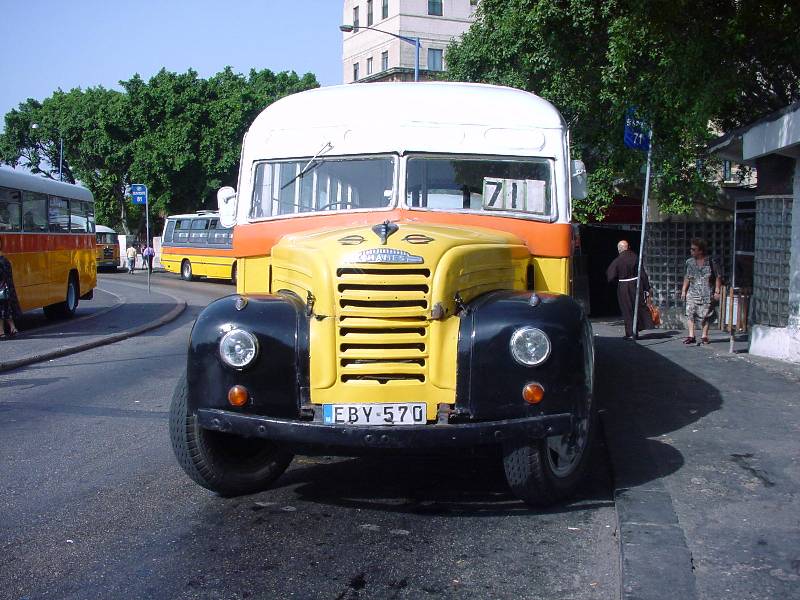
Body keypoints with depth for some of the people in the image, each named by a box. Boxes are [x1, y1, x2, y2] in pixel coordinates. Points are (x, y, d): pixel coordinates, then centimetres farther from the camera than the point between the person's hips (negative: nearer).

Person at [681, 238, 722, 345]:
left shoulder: (710, 262, -3)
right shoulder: (690, 262, 6)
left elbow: (718, 277, 1)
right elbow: (687, 278, 14)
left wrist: (717, 291, -4)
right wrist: (683, 290, 10)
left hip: (707, 293, -2)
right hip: (693, 293, 2)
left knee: (706, 315, 2)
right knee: (690, 313, -10)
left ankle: (704, 336, 13)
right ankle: (691, 336, -8)